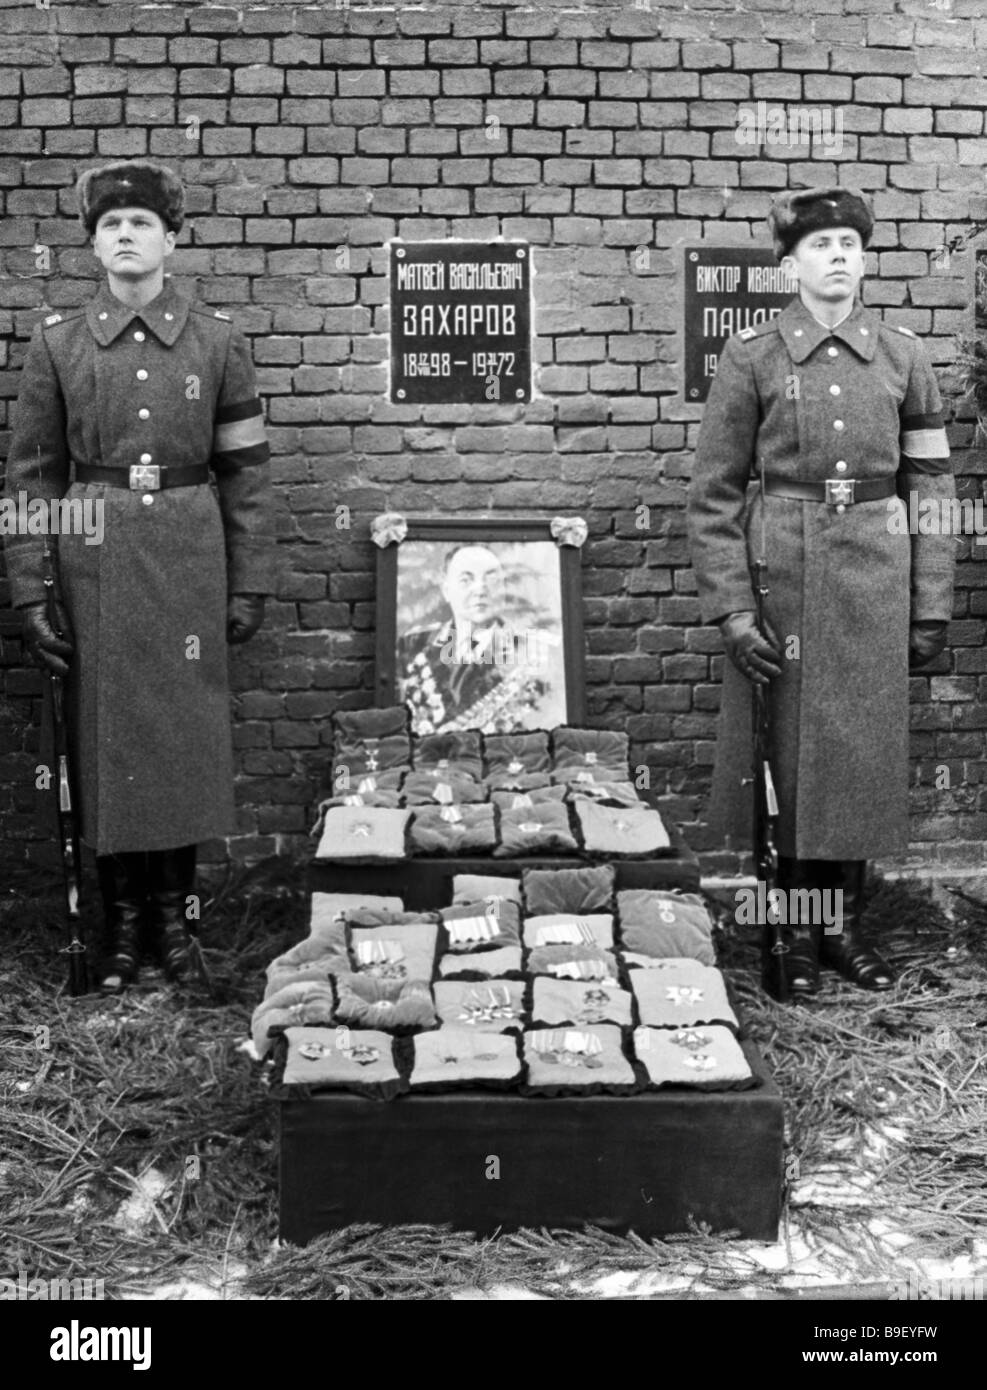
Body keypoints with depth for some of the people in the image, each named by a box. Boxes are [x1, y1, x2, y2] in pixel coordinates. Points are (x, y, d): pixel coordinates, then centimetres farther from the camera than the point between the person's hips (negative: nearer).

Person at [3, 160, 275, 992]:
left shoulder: (217, 341, 2)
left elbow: (246, 471, 4)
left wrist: (250, 582, 0)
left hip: (188, 561, 0)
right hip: (94, 564, 0)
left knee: (186, 734, 5)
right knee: (104, 737, 5)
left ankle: (174, 908, 22)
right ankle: (122, 916, 19)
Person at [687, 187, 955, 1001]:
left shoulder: (903, 357, 6)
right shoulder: (752, 358, -1)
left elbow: (932, 488, 7)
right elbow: (714, 495, -2)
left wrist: (932, 605, 2)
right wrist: (731, 608, -9)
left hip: (875, 583, 2)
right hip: (783, 578, -2)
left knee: (865, 756, 8)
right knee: (791, 755, 4)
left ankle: (847, 927, 24)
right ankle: (796, 934, 19)